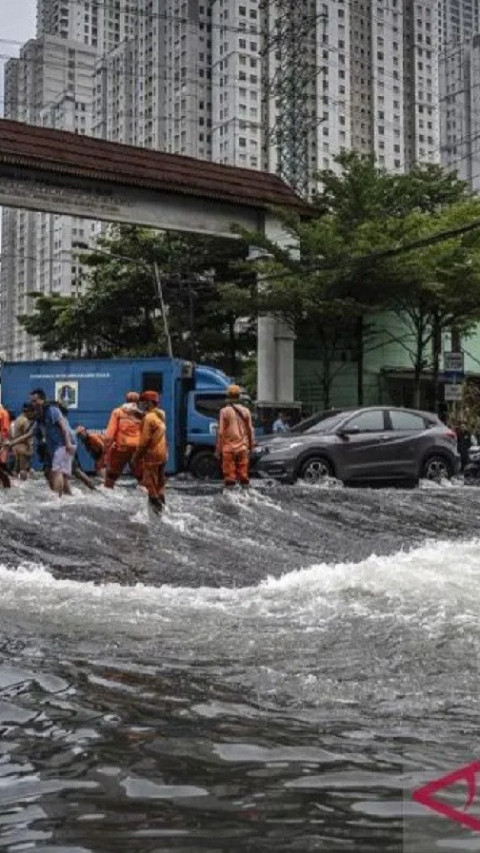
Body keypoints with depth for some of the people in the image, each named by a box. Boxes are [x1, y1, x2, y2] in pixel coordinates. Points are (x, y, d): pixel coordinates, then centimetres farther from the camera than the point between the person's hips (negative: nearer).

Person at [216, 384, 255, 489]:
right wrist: (251, 445, 17)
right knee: (243, 471, 9)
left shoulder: (225, 411, -6)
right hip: (242, 447, 3)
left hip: (228, 447, -3)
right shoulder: (245, 411, 5)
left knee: (229, 472, 0)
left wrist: (218, 448, -2)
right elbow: (250, 430, 8)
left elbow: (220, 431, -7)